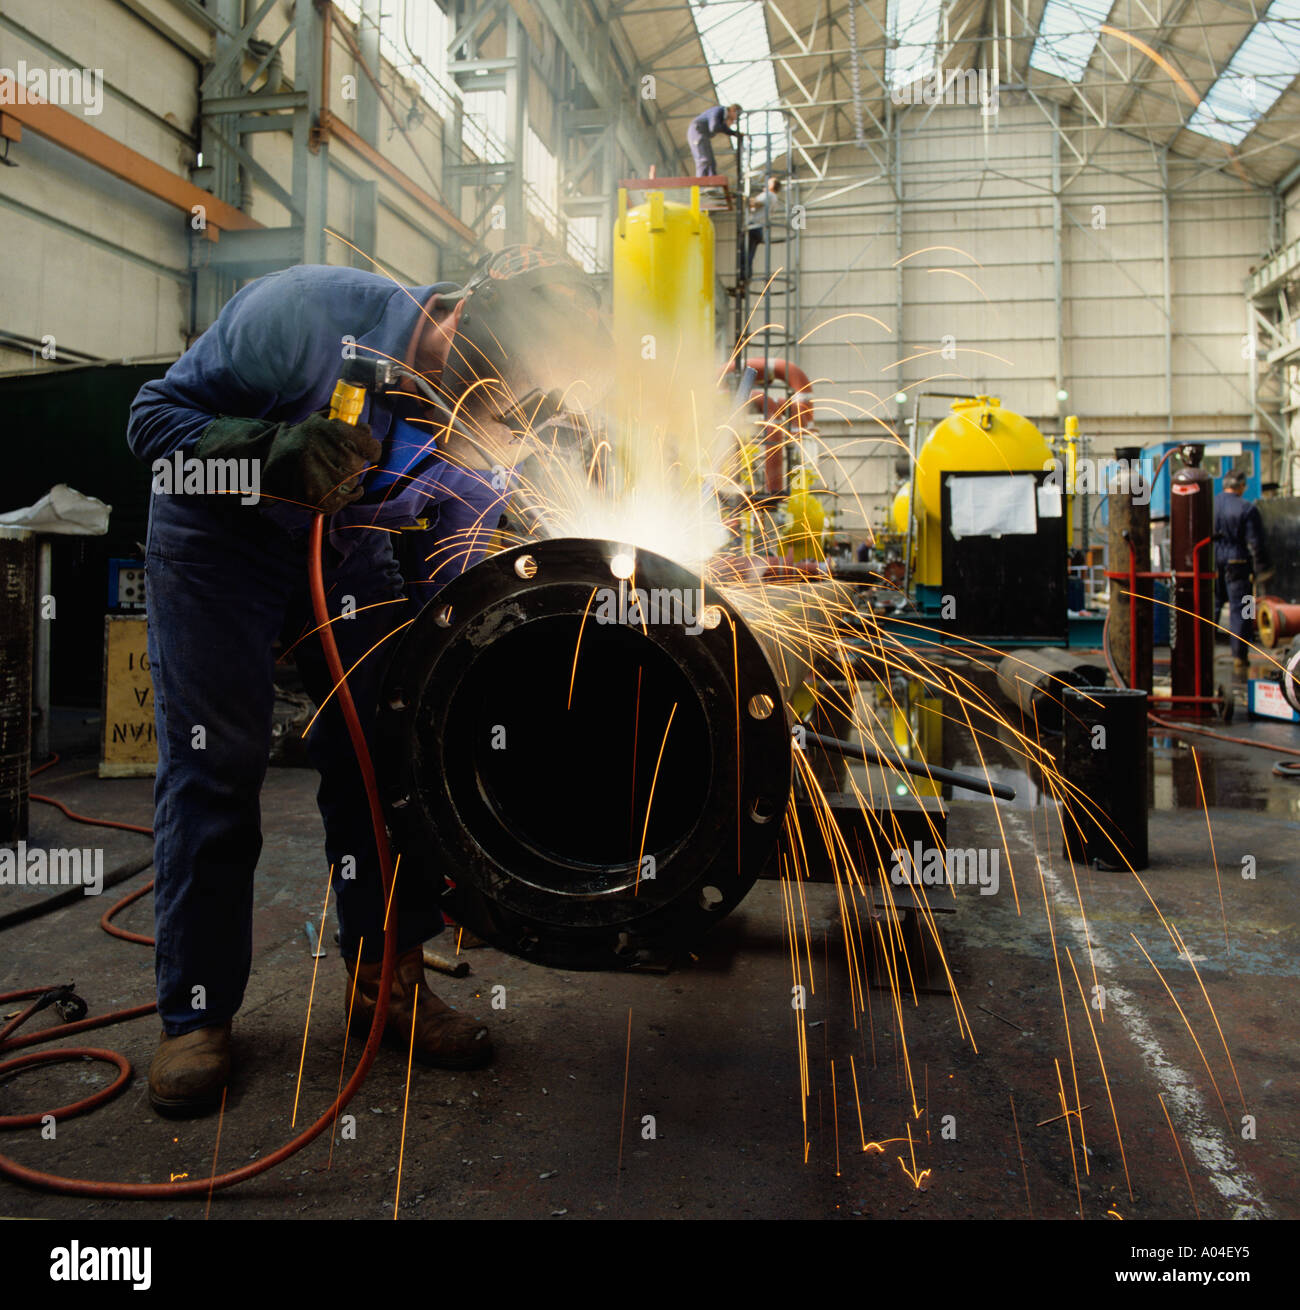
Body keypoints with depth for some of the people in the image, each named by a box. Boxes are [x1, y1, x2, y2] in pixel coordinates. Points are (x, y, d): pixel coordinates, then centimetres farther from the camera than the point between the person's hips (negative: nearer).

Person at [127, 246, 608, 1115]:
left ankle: (387, 978, 9)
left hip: (348, 548, 4)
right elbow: (155, 416, -21)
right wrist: (270, 451, -40)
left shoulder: (488, 436, -15)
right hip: (219, 535, -3)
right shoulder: (304, 315, -29)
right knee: (215, 758, -8)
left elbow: (461, 574, -6)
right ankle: (197, 1013, 5)